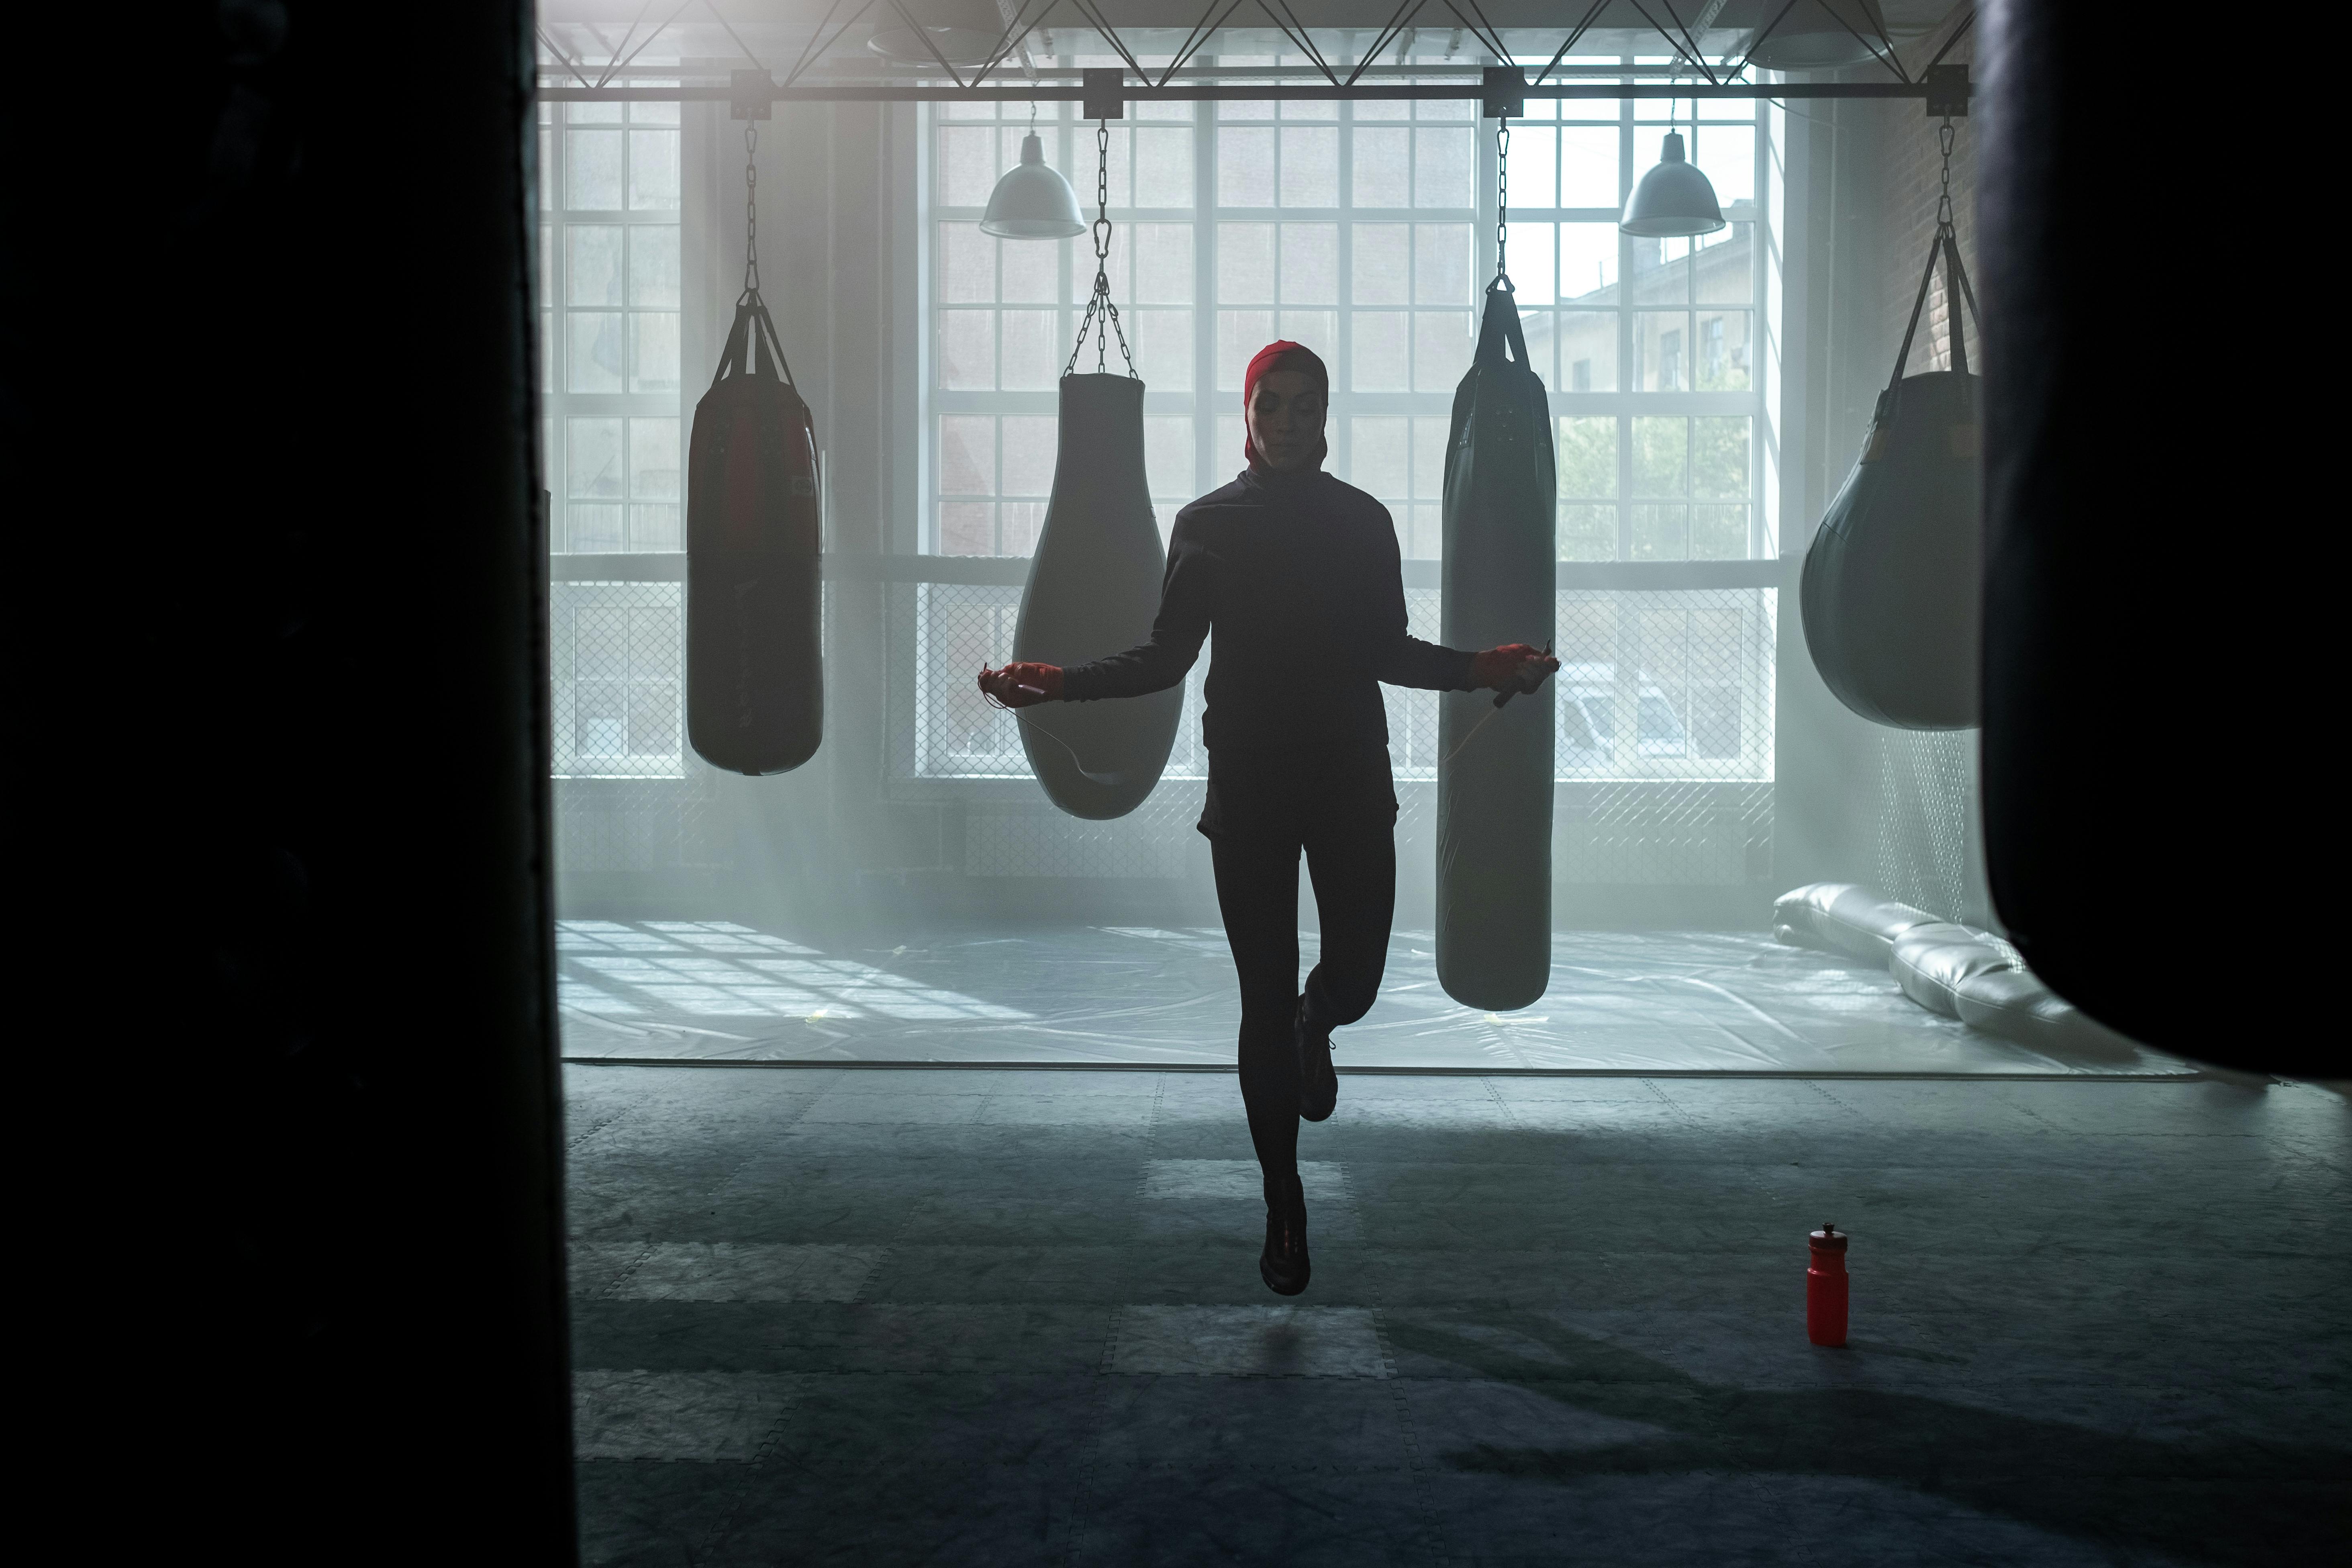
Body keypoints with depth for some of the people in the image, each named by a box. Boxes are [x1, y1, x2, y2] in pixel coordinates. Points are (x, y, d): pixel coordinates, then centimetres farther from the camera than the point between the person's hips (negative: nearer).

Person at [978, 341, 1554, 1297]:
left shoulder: (1363, 521, 7)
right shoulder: (1208, 523, 4)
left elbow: (1389, 651, 10)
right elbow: (1168, 656, 4)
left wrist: (1478, 669, -5)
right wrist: (1062, 684, -8)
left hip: (1351, 784, 1)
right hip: (1248, 788, -1)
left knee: (1354, 978, -1)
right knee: (1264, 1003, -1)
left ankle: (1314, 1028, 40)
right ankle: (1284, 1213, 12)